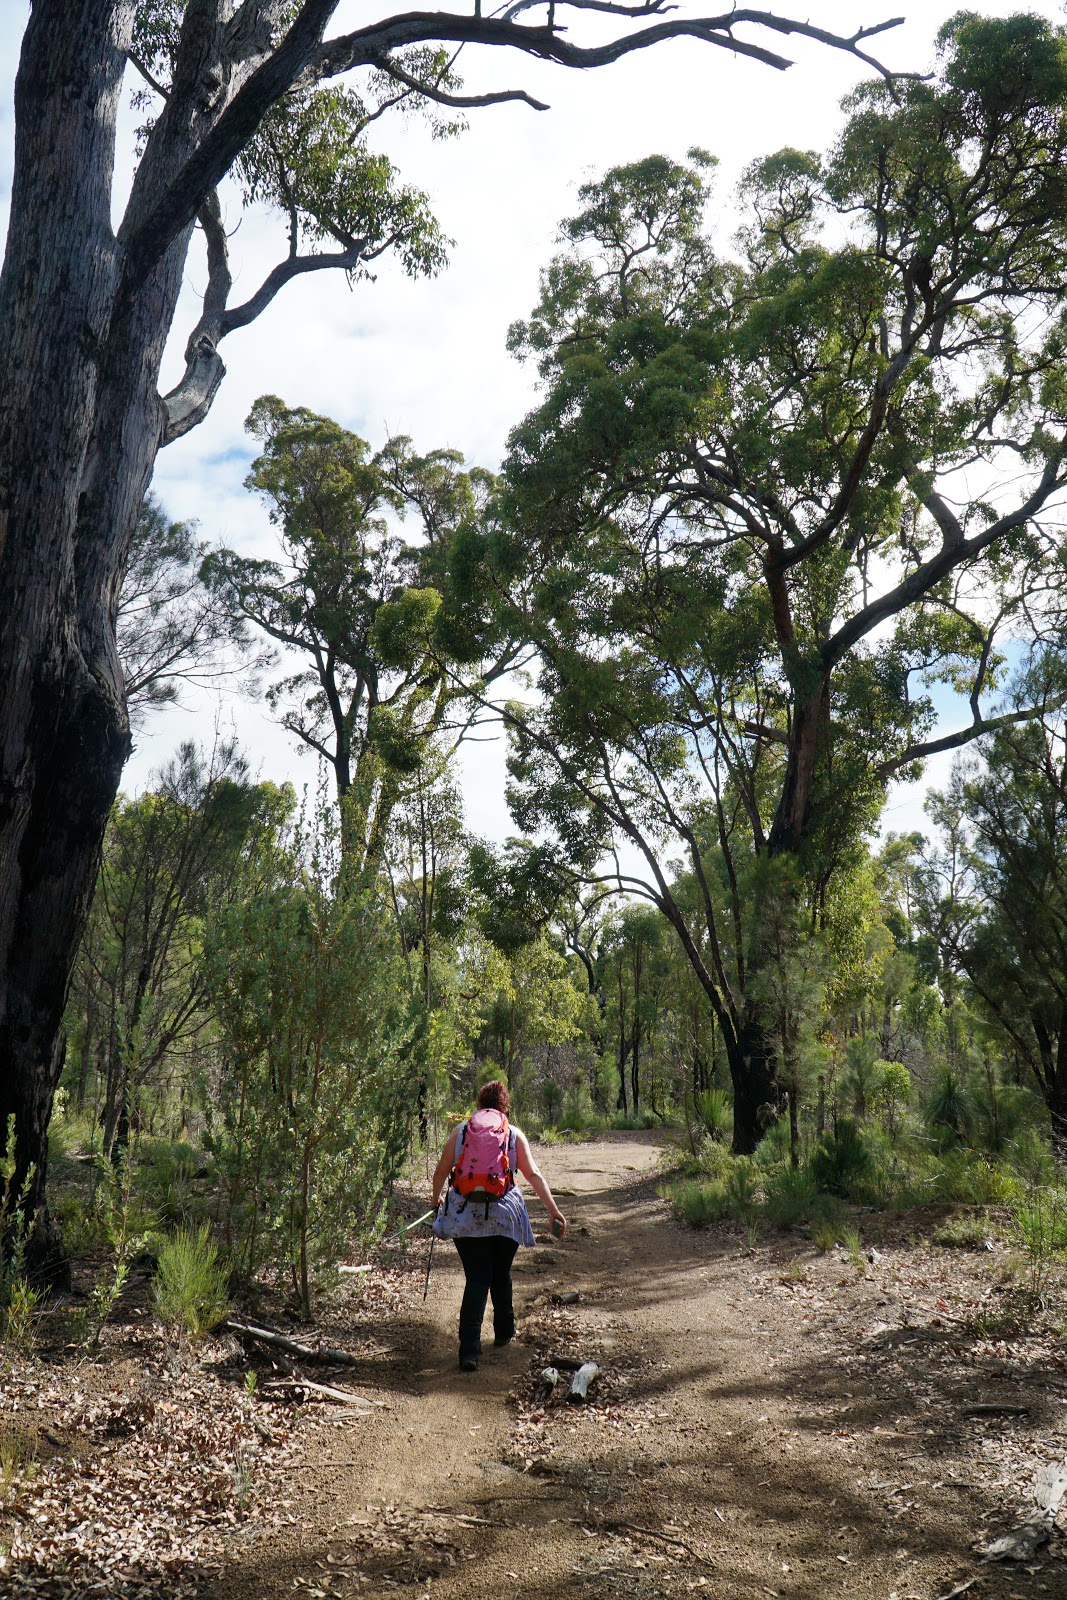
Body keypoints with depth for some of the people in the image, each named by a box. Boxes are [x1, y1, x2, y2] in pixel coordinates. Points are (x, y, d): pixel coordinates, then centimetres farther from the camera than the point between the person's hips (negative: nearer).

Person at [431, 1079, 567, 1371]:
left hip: (465, 1214, 0)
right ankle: (504, 1333, 38)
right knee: (501, 1276, 20)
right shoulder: (515, 1135, 6)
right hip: (504, 1214, 0)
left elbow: (441, 1171, 8)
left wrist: (435, 1199, 26)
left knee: (476, 1279, 1)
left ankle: (469, 1350, -12)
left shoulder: (460, 1131, 7)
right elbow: (534, 1175, 0)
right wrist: (554, 1209, 1)